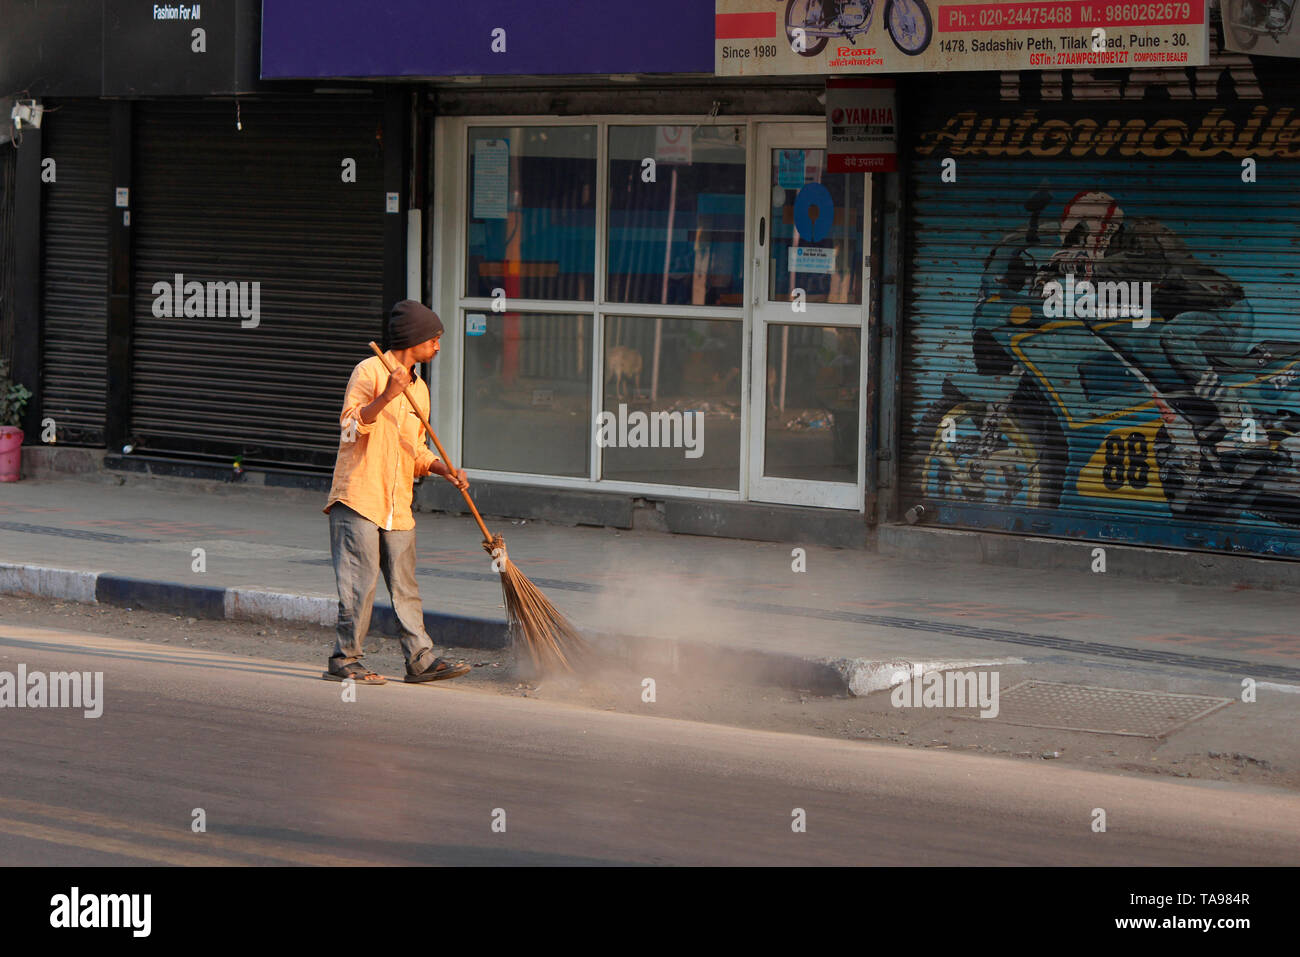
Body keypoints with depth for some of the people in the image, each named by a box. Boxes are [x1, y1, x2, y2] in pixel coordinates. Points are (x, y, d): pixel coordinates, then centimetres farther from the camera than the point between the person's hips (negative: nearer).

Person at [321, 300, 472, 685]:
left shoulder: (419, 388, 19)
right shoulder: (369, 371, -5)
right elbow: (350, 428, -14)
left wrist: (444, 469, 6)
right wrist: (385, 397, -26)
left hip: (398, 505, 7)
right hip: (358, 498, -7)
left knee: (405, 585, 7)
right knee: (361, 583, -7)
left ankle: (420, 659, 8)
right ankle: (345, 660, -1)